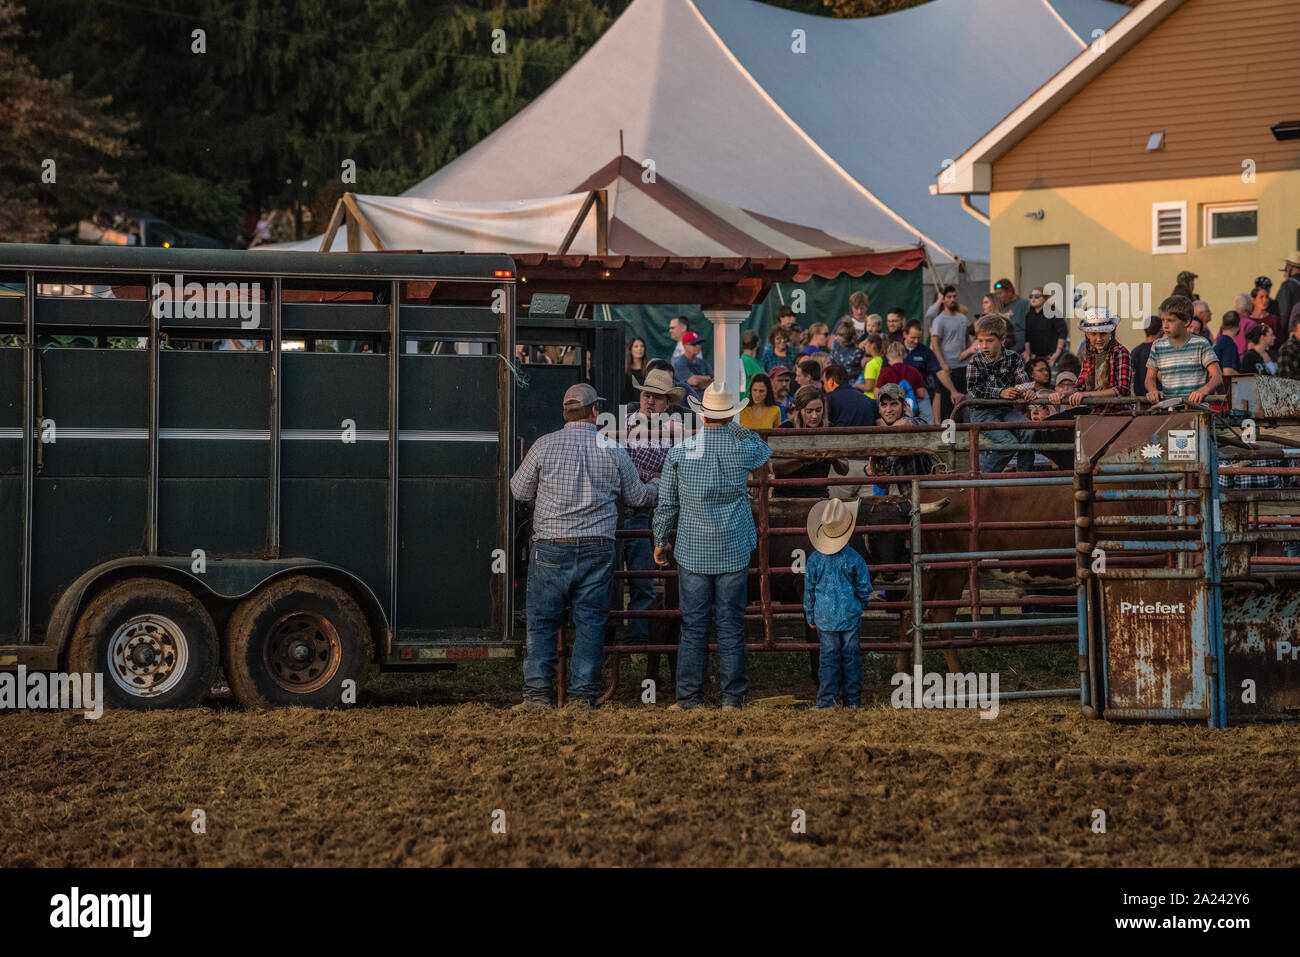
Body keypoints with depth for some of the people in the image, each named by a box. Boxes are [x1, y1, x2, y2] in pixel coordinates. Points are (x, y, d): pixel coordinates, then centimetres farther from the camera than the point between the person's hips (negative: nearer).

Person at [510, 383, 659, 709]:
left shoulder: (545, 445, -4)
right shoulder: (613, 450, 1)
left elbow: (520, 490, 4)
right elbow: (637, 495, 12)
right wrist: (661, 486, 34)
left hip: (551, 548, -1)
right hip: (598, 550, 1)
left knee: (541, 621, 5)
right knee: (591, 622, 7)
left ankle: (538, 693, 1)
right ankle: (583, 695, 5)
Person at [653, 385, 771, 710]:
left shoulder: (679, 450, -4)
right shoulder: (744, 449, -5)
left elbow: (666, 503, 1)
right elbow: (765, 451, 22)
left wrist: (661, 542, 13)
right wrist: (733, 427, 18)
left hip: (692, 551, 0)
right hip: (734, 551, 0)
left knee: (693, 625, 4)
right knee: (731, 625, 5)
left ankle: (689, 698, 5)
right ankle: (733, 697, 5)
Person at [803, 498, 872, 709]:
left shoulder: (814, 559, -6)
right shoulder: (854, 559, -10)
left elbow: (809, 590, 3)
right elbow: (865, 589, -2)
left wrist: (810, 616, 15)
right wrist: (860, 606, 18)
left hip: (824, 618, 1)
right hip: (851, 616, -1)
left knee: (829, 658, 5)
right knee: (851, 657, 8)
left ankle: (827, 699, 2)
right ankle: (852, 698, 12)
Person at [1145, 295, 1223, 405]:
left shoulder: (1201, 344, 3)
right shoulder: (1158, 346, 11)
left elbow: (1217, 377, -1)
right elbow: (1150, 378, 20)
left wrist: (1203, 390, -22)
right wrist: (1153, 391, -4)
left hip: (1196, 404, -2)